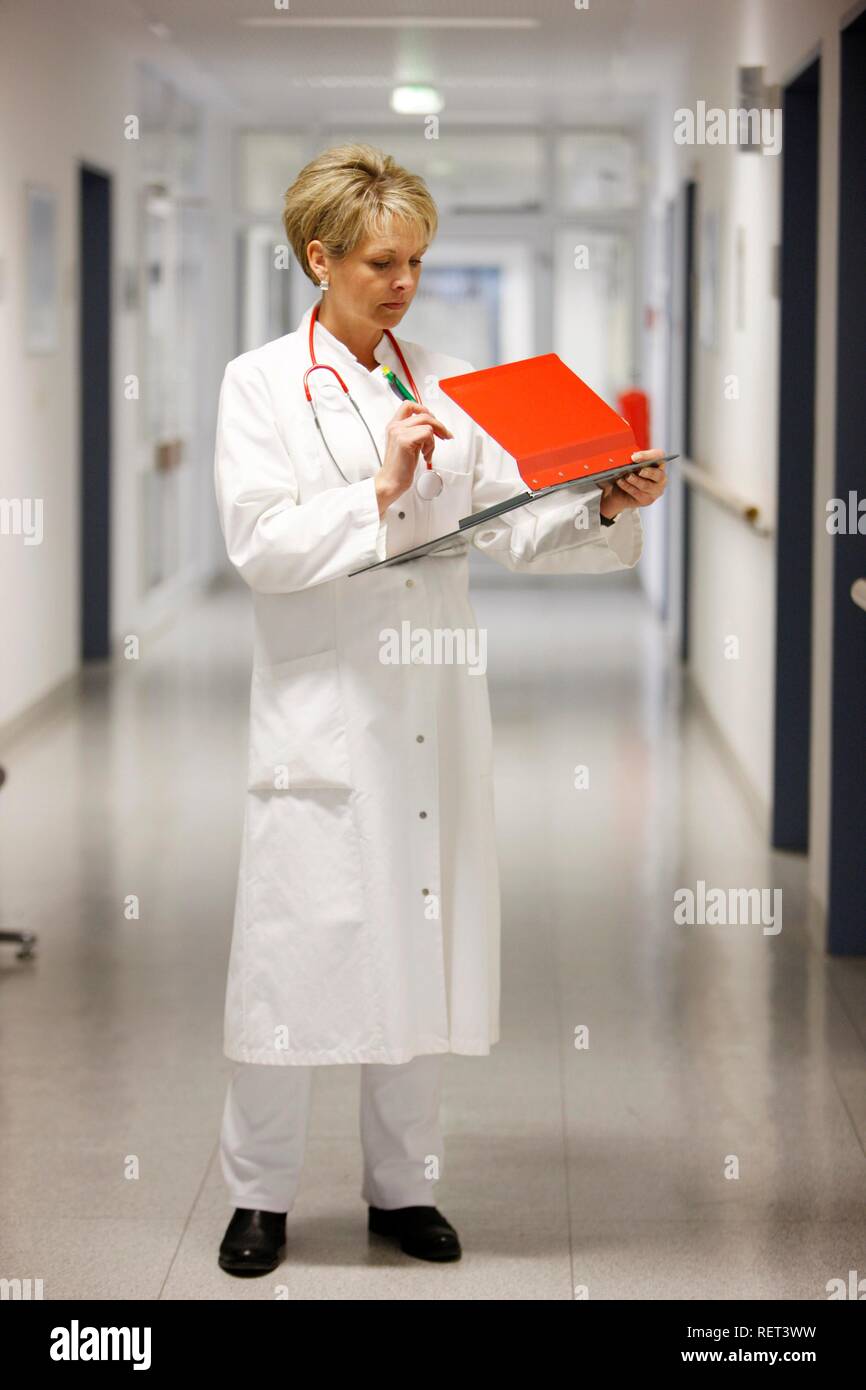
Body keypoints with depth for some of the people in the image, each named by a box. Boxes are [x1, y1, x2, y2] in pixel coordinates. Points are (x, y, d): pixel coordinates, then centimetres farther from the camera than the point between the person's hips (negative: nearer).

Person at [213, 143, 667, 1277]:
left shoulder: (448, 385, 11)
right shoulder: (263, 385, 0)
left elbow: (515, 530, 2)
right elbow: (258, 544, -11)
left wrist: (608, 508, -15)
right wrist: (378, 493, -20)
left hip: (435, 715, 4)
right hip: (320, 712, -4)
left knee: (423, 945, 8)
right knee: (297, 948, -2)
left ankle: (404, 1188, 22)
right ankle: (260, 1194, 14)